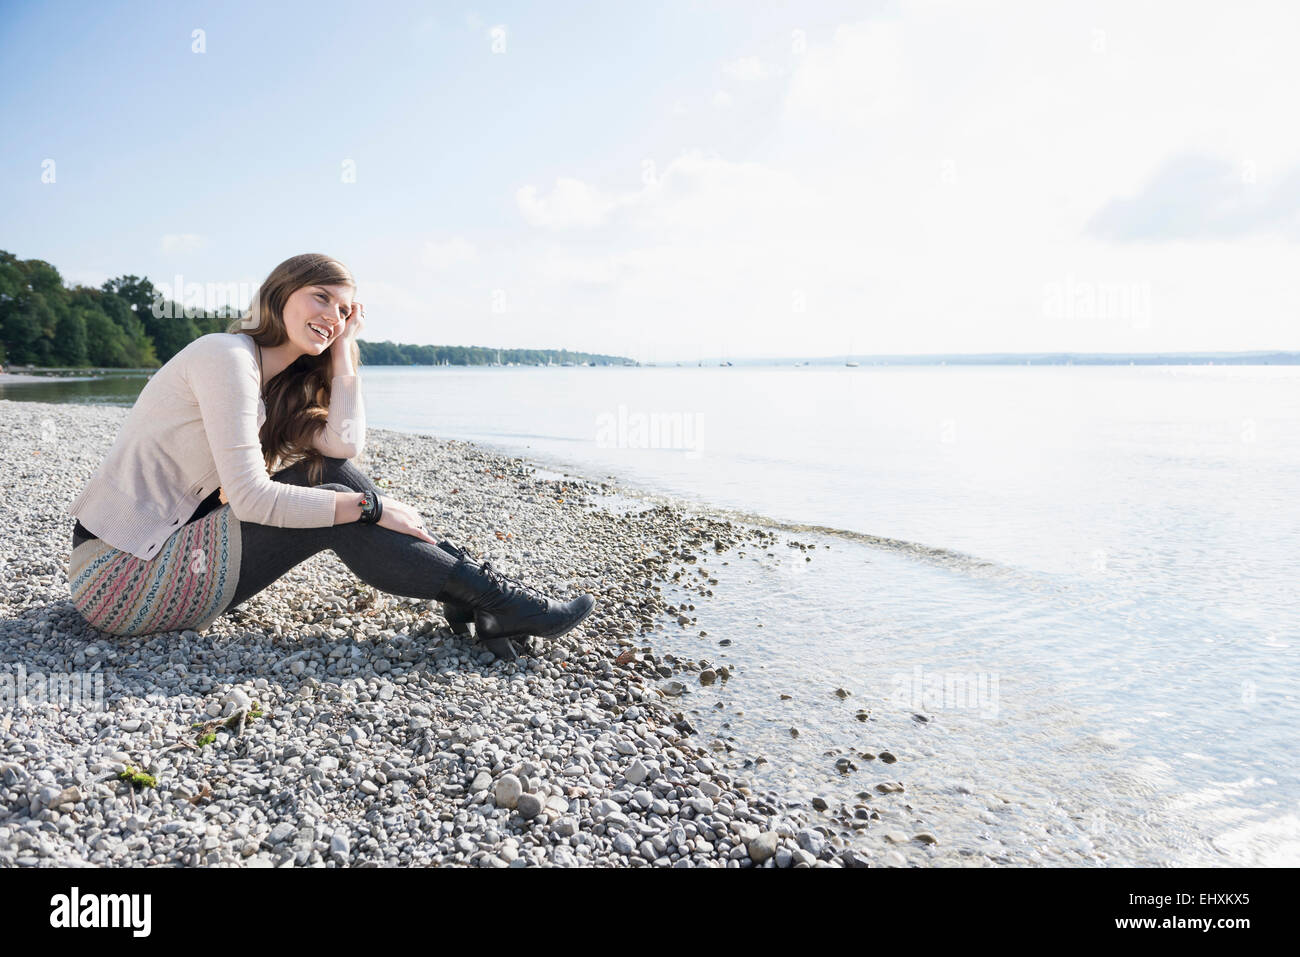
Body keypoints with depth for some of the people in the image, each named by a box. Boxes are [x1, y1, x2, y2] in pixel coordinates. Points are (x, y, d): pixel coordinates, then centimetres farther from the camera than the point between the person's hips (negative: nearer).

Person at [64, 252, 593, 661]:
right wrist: (368, 508, -19)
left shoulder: (282, 385, 10)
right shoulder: (227, 354, -17)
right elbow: (249, 496, -24)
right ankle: (490, 601, -11)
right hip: (121, 574, -8)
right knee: (336, 502, -16)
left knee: (331, 472, -4)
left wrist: (343, 349, -1)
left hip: (165, 546, 8)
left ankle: (469, 581, -5)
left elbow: (344, 446, -7)